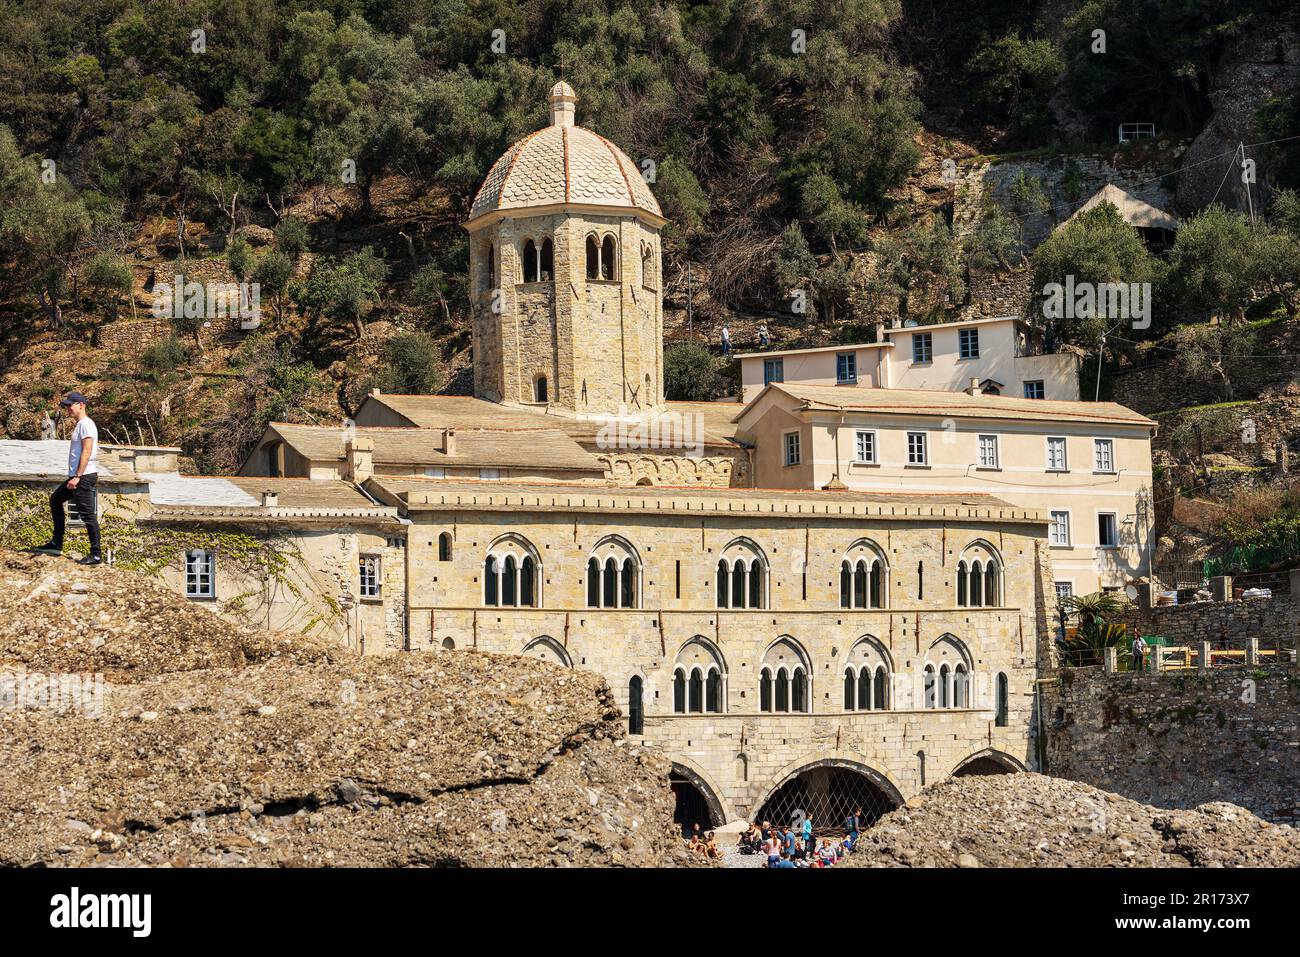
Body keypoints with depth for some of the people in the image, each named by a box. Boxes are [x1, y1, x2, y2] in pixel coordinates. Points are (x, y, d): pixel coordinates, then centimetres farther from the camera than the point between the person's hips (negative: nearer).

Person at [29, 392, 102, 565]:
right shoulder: (79, 424, 18)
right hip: (76, 476, 11)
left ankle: (96, 554, -6)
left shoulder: (86, 424, -13)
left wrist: (77, 477, -25)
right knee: (55, 499, 20)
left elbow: (86, 452, -21)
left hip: (84, 476, -11)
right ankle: (56, 544, 24)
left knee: (87, 514, -9)